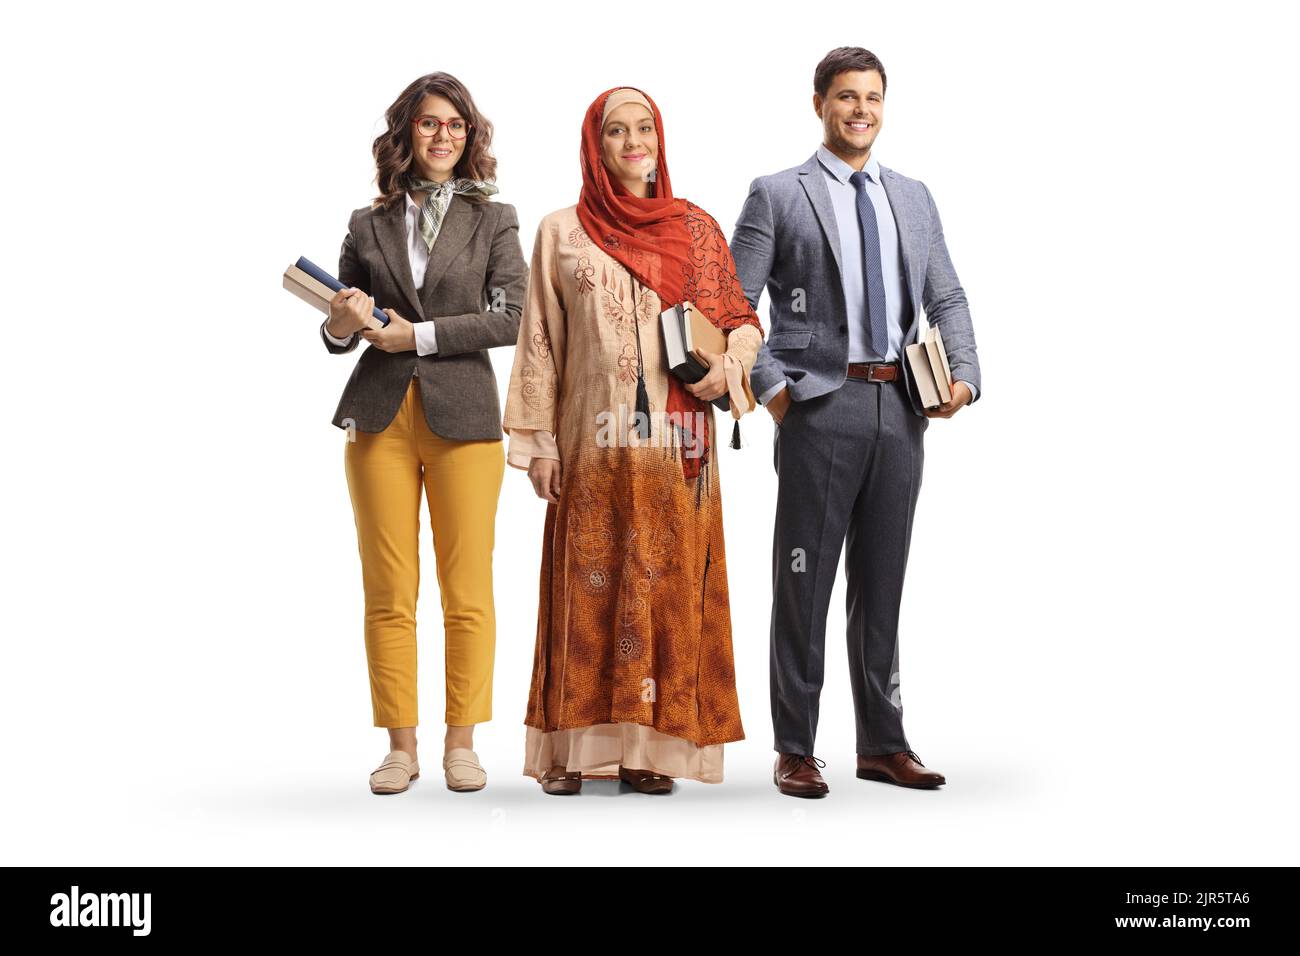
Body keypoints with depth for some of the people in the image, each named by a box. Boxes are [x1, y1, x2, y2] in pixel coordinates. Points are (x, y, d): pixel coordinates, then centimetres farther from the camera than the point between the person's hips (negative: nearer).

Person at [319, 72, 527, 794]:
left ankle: (462, 743, 11)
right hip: (380, 416, 2)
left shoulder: (494, 220, 8)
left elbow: (512, 318, -4)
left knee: (467, 591, 0)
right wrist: (343, 325, -8)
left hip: (462, 415, -1)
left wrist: (420, 334, -9)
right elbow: (338, 333, 15)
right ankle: (402, 746, 11)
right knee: (388, 593, 2)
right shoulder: (369, 224, 13)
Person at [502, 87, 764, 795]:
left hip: (676, 443, 1)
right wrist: (538, 440, 0)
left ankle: (653, 746, 5)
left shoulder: (696, 228, 10)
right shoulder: (560, 232, 8)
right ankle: (574, 747, 4)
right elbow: (539, 342, 6)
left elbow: (742, 317, 12)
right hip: (592, 440, -1)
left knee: (669, 582, -1)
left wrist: (728, 361, -10)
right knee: (587, 582, -2)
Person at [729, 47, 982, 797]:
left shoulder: (914, 198, 15)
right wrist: (769, 388, -11)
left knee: (883, 582, 11)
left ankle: (883, 743, 21)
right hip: (820, 405, -4)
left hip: (901, 409, 4)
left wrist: (965, 376, -2)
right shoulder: (777, 196, 1)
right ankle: (796, 750, 11)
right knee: (804, 582, 2)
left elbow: (947, 298, 14)